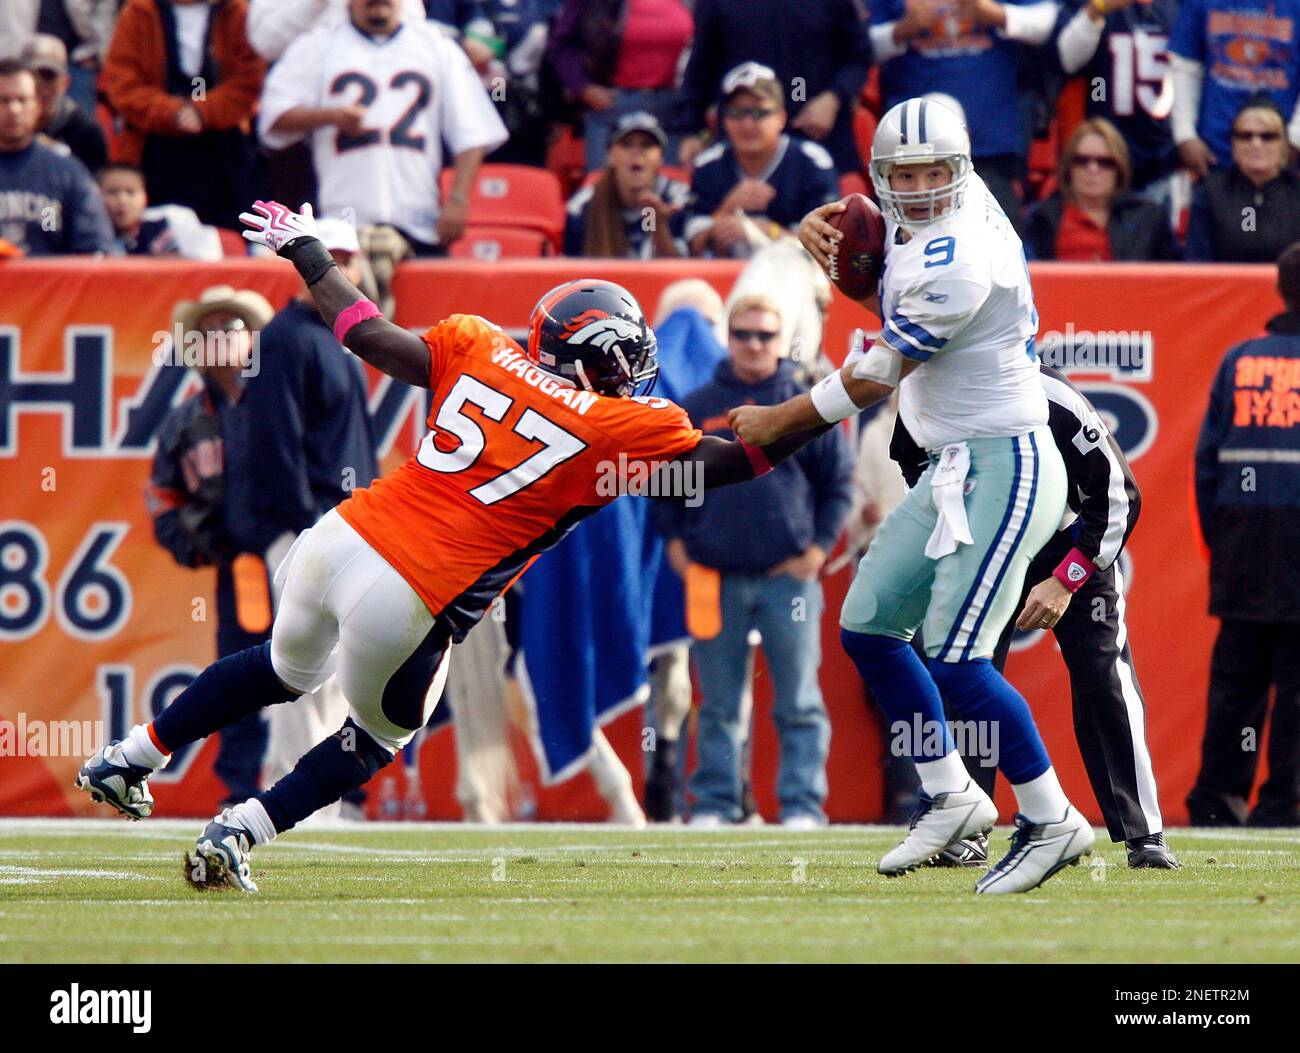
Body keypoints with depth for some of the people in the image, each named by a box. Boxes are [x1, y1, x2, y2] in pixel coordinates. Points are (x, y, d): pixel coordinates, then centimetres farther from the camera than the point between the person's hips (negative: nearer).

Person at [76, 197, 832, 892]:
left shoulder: (478, 348, 6)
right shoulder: (620, 428, -4)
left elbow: (371, 336, 12)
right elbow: (731, 460, 1)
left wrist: (308, 253, 27)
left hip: (339, 540, 5)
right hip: (407, 603, -5)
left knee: (287, 669, 35)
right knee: (381, 738, 25)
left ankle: (129, 758, 42)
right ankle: (233, 836, 16)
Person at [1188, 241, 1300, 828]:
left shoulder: (1239, 361, 8)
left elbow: (1208, 455, 8)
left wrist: (1214, 537, 14)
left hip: (1243, 534, 4)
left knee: (1235, 673, 10)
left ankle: (1217, 793, 8)